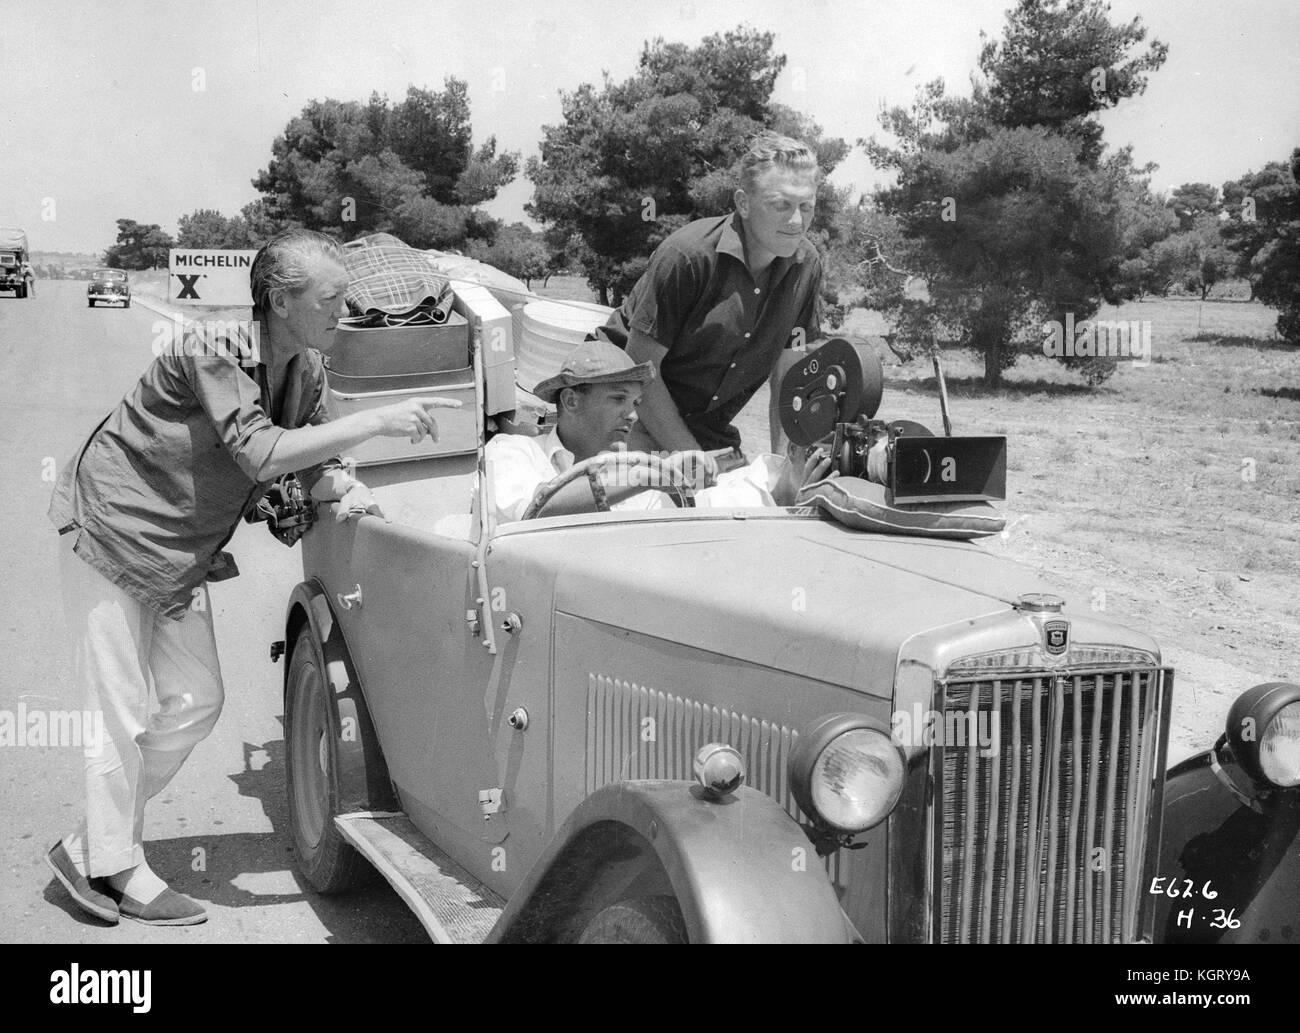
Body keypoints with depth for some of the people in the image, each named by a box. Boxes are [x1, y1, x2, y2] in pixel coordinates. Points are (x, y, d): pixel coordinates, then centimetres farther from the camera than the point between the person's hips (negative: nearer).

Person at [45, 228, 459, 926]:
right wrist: (378, 420, -36)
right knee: (121, 712, -2)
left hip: (182, 554, 8)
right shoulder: (212, 350, -26)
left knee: (196, 702, 8)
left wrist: (346, 489, -17)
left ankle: (89, 847, 22)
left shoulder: (306, 365, -1)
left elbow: (313, 459, 7)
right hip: (109, 532, -8)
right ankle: (115, 870, 14)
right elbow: (261, 453, -36)